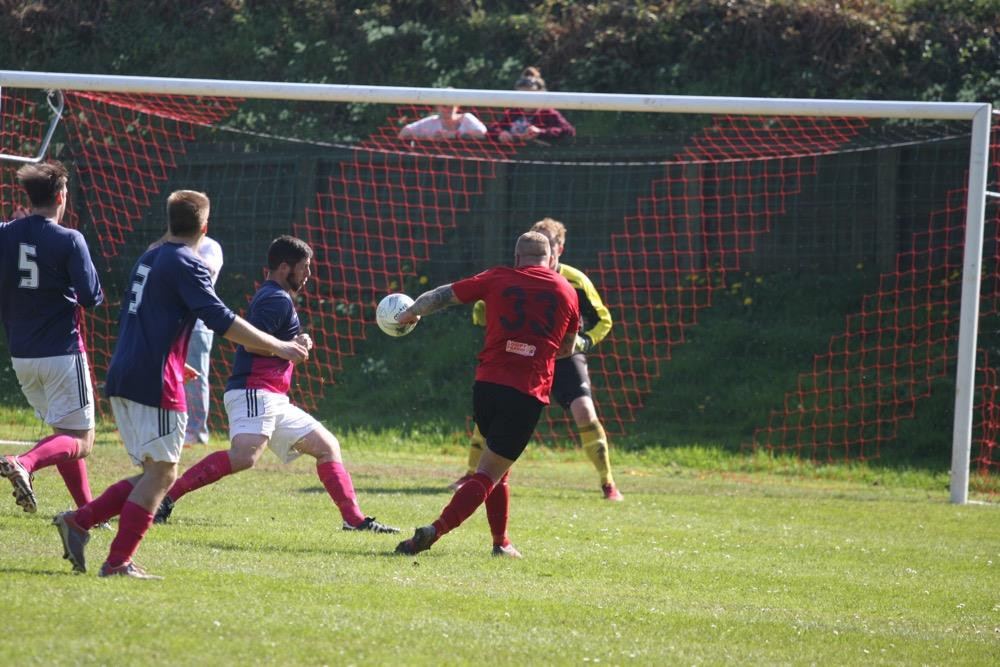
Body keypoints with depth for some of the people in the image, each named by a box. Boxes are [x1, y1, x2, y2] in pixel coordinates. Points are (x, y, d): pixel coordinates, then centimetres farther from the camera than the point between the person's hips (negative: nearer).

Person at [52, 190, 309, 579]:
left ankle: (78, 521, 4)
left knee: (154, 473, 14)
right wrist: (277, 347, -13)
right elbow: (221, 321, -18)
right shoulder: (186, 265, -9)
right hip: (156, 384, -9)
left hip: (124, 381, 9)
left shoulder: (149, 259, 18)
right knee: (162, 473, -3)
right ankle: (118, 561, -6)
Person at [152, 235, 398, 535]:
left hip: (274, 400, 11)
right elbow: (253, 343, -18)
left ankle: (355, 520, 12)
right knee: (244, 456, -32)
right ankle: (166, 498, -34)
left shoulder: (269, 295, 24)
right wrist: (294, 346, -8)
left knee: (328, 446, 13)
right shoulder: (278, 300, -7)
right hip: (254, 391, -11)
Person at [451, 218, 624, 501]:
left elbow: (603, 320, 0)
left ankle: (608, 484, -11)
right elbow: (481, 313, 0)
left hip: (565, 356, -2)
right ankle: (471, 474, 10)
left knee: (584, 411, -21)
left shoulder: (575, 282, -12)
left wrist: (585, 341, -19)